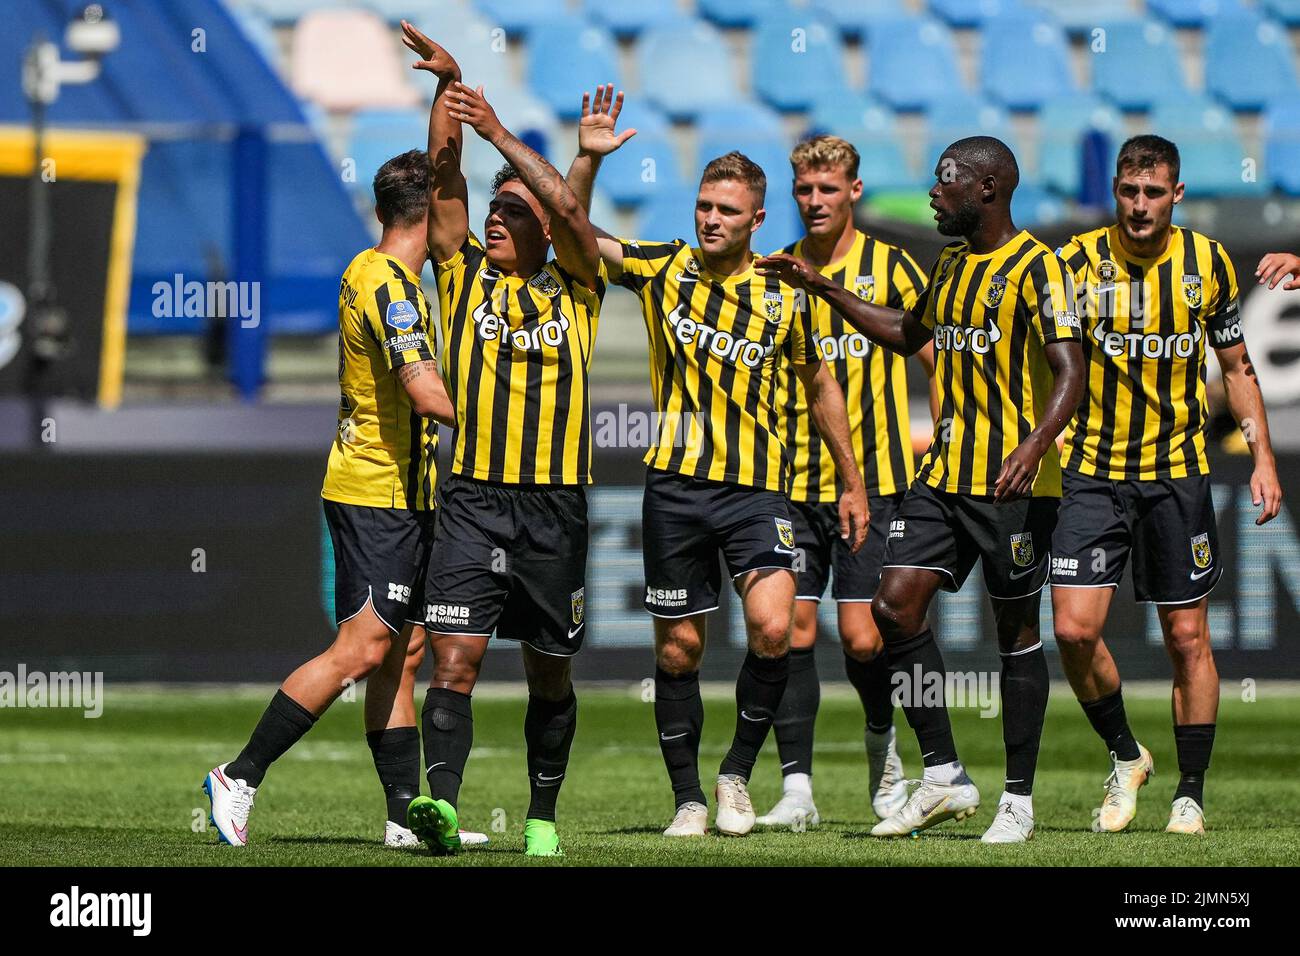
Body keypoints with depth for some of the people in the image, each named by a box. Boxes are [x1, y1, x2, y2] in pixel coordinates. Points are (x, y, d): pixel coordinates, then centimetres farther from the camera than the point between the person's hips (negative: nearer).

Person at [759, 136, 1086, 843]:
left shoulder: (1034, 267, -11)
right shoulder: (951, 265, 15)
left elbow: (1069, 372, -20)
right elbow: (906, 334, 33)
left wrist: (1032, 448, -34)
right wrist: (823, 289, 29)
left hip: (1013, 480, -7)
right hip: (946, 469, 8)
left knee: (1016, 628, -1)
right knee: (896, 604, -4)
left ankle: (1018, 799, 7)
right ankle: (944, 778, 2)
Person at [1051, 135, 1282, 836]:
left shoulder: (1207, 263, 1)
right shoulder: (1078, 261, -5)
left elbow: (1235, 366, 12)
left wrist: (1262, 457, 5)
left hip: (1177, 471, 1)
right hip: (1091, 470, -1)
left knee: (1188, 637, 3)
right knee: (1074, 629, -11)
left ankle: (1191, 792, 15)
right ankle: (1124, 757, 12)